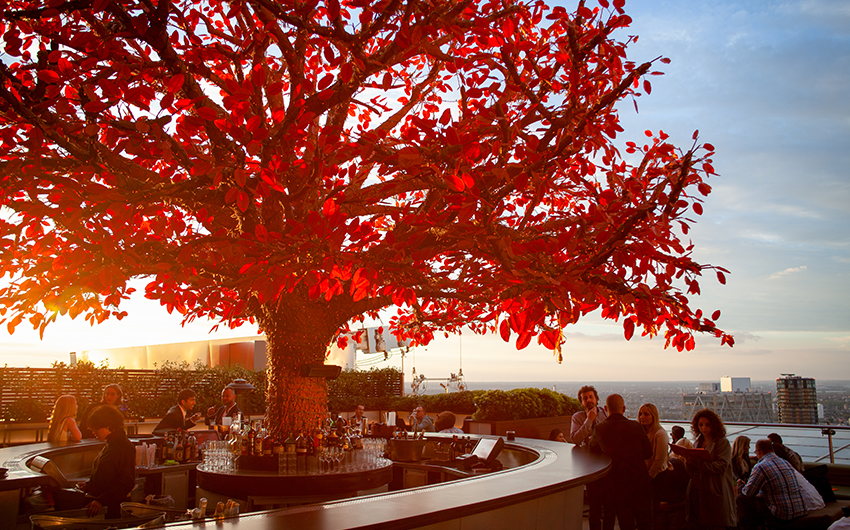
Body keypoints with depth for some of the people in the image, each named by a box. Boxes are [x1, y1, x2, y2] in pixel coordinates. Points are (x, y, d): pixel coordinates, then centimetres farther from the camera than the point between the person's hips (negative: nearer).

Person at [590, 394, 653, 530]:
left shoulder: (600, 429, -8)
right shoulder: (636, 427, -10)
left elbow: (592, 447, 13)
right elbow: (648, 454, 3)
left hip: (615, 486, 0)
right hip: (640, 483, 0)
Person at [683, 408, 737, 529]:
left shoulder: (723, 443, -2)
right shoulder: (697, 443, 15)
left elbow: (721, 467, -16)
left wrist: (697, 462, -21)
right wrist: (689, 461, -9)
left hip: (715, 495, -5)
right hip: (697, 494, 5)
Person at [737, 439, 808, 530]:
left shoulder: (760, 467, -13)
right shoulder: (786, 462, 12)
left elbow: (749, 492, -7)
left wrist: (741, 486, 15)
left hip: (783, 516, -8)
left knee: (741, 498, 2)